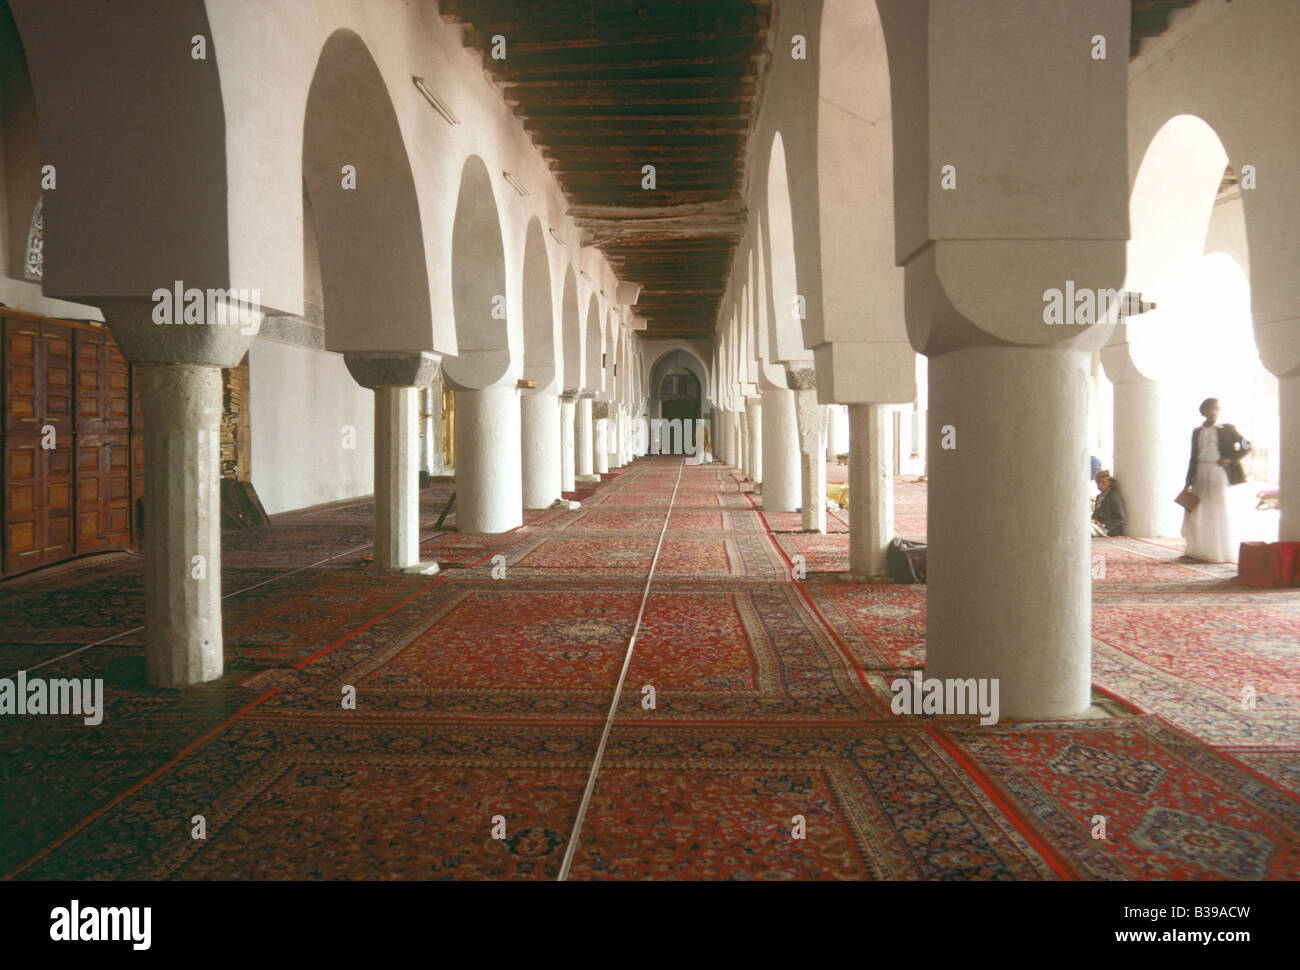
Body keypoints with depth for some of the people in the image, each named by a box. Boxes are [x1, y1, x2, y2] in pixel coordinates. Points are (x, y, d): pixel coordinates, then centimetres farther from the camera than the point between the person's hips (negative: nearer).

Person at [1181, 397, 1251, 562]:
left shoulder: (1226, 430, 0)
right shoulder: (1197, 432, 10)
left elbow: (1246, 446, 3)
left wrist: (1230, 460, -8)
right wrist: (1189, 481, 8)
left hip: (1218, 474, -4)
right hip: (1200, 474, 4)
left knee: (1219, 513, -2)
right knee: (1197, 513, 4)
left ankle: (1221, 553, 6)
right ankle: (1198, 551, 11)